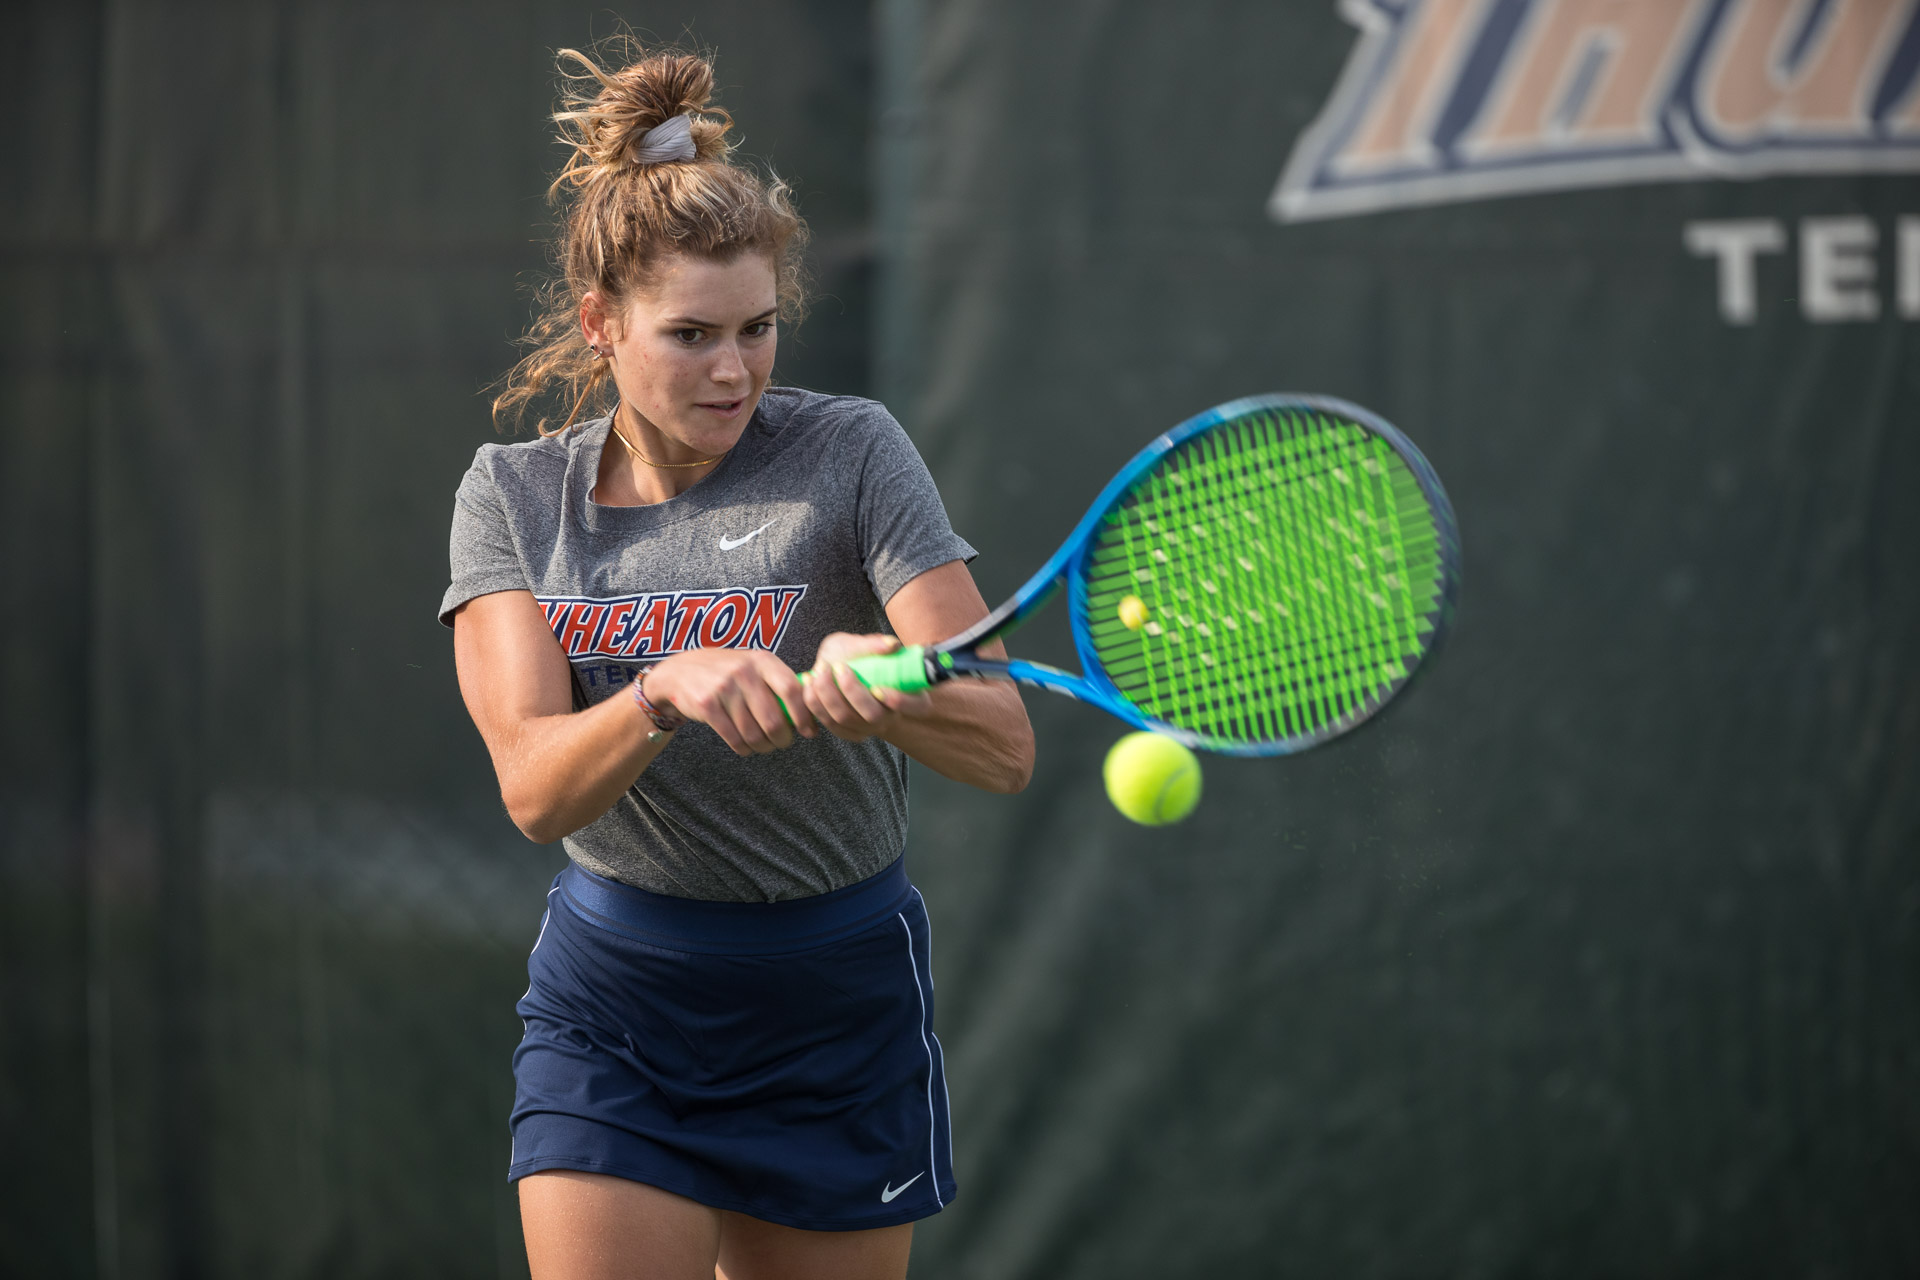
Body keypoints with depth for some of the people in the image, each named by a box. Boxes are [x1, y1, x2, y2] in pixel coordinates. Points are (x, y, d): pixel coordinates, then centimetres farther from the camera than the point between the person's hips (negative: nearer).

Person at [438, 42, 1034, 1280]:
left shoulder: (849, 454, -9)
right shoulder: (512, 495, -2)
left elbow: (1005, 745, -18)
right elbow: (534, 789, -16)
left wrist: (878, 692, -40)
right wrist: (669, 690, -36)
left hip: (837, 1009, -1)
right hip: (611, 1004, 1)